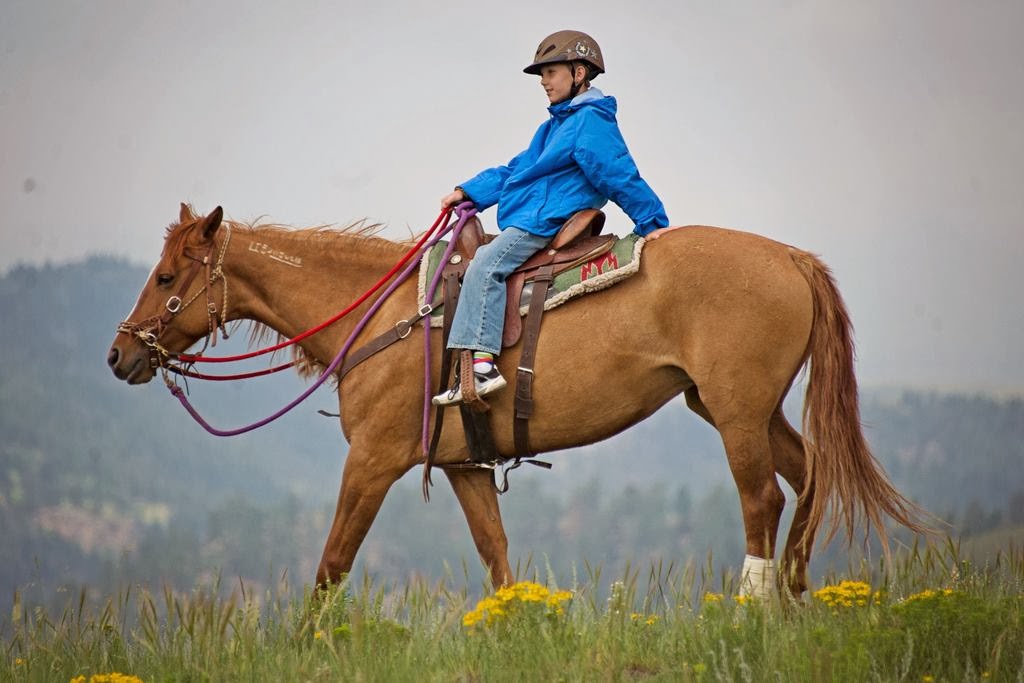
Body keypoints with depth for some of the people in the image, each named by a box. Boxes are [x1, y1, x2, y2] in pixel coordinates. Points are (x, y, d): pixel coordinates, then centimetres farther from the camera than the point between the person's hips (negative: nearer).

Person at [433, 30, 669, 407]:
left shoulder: (592, 122, -7)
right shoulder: (556, 126, 25)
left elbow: (620, 178, -10)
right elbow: (516, 170, 27)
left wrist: (652, 224, -11)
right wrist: (468, 192, 16)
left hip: (549, 222, -11)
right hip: (529, 222, 11)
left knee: (486, 263, -26)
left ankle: (482, 363, -38)